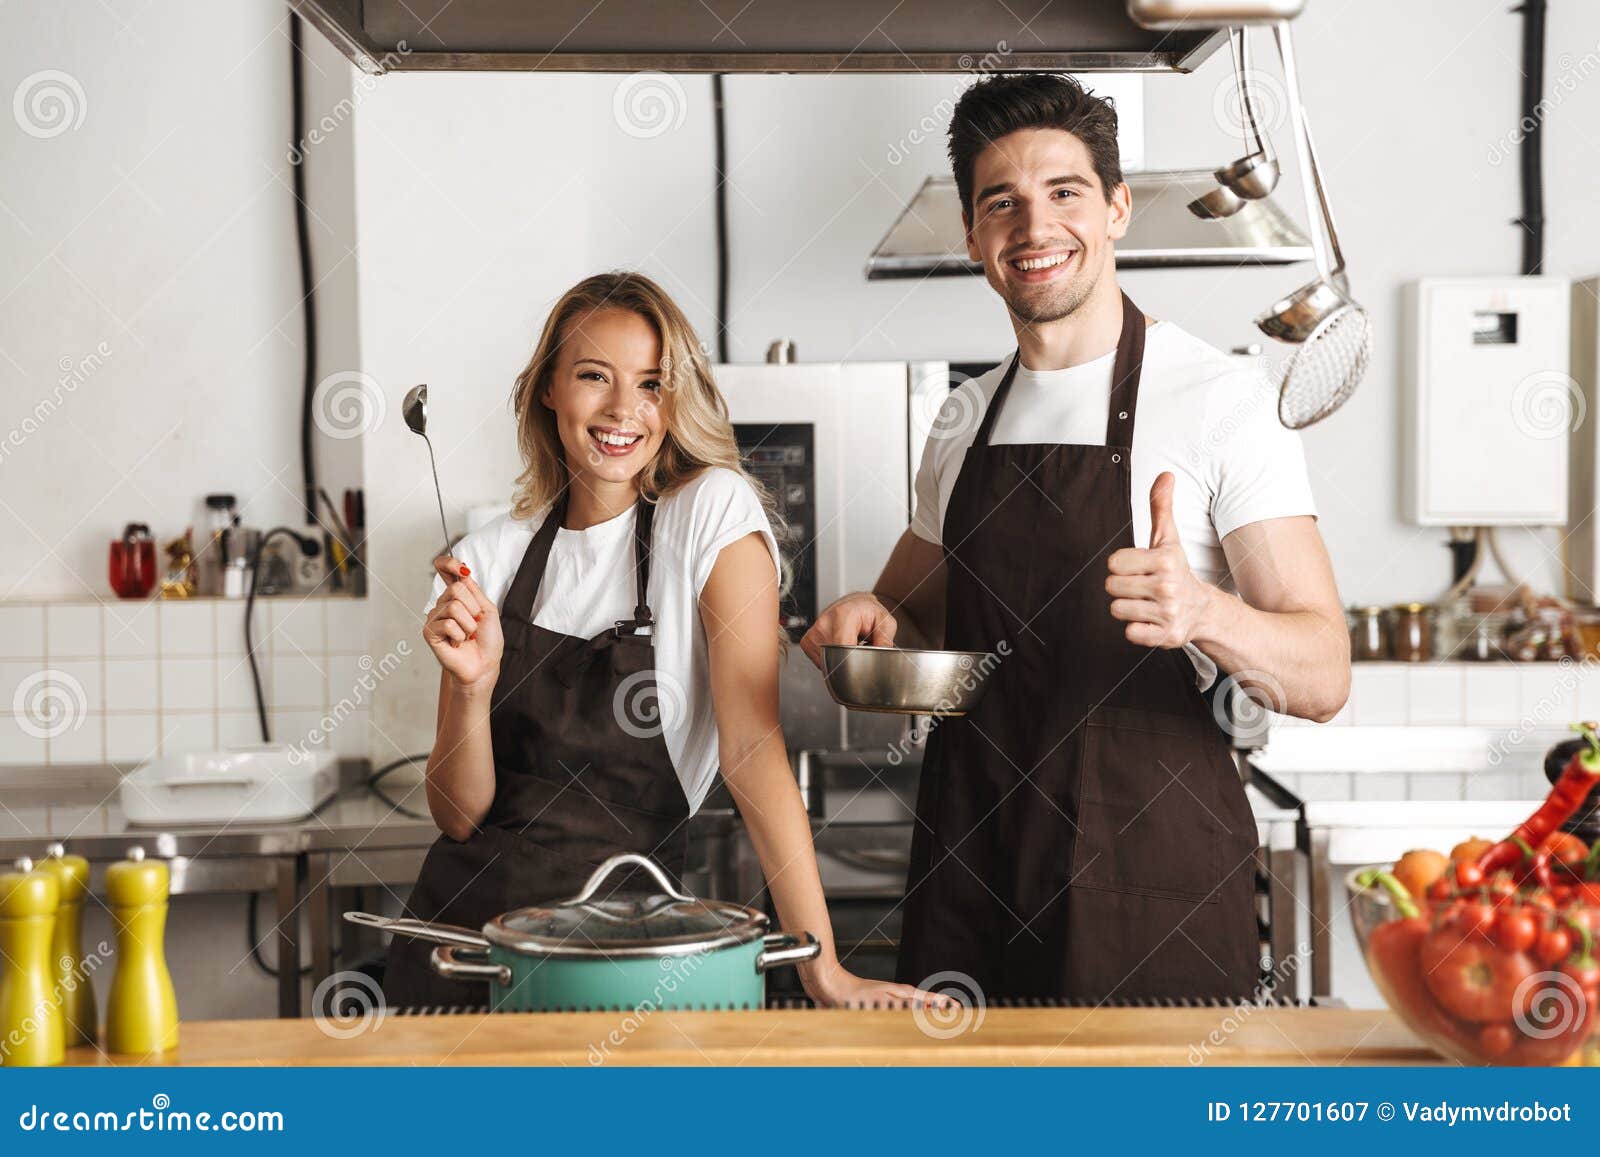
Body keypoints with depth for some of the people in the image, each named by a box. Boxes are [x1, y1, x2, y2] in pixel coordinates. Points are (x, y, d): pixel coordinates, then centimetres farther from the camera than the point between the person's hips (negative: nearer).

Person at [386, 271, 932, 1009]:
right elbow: (459, 813, 2)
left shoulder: (714, 513, -6)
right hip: (462, 915, 3)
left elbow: (751, 742, -13)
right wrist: (473, 686, -16)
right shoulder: (492, 557, 3)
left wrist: (822, 968, -20)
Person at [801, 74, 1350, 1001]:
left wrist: (1205, 611, -31)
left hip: (1151, 875, -5)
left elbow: (1323, 677, -11)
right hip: (971, 869, 5)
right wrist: (869, 620, 1)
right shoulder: (966, 421, 11)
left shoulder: (1220, 399, -7)